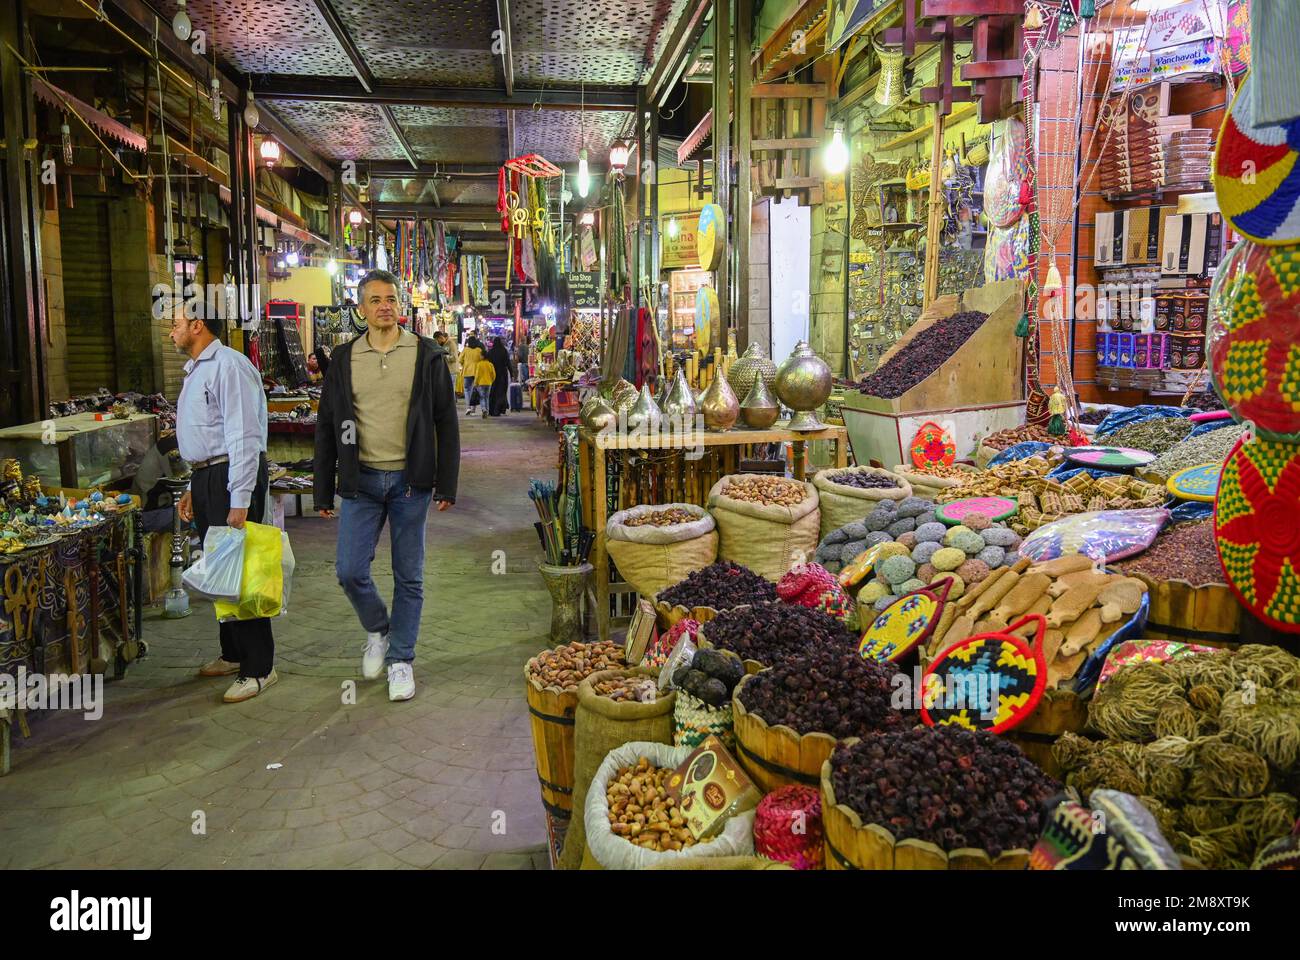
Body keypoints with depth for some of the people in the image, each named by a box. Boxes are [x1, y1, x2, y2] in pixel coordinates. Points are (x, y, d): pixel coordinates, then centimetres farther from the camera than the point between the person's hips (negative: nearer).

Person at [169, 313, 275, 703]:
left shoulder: (229, 366, -14)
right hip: (205, 477, 10)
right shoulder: (195, 370, 19)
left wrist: (239, 502, -24)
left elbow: (243, 436, -21)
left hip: (232, 477, -10)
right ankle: (233, 654, 29)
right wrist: (193, 489, 20)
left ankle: (258, 668, 1)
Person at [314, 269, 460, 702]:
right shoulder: (344, 358, 6)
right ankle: (377, 630, 27)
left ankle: (400, 659, 20)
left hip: (410, 481, -1)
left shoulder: (427, 356, 1)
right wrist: (323, 491, 5)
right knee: (350, 571, -2)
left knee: (409, 577, 6)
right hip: (361, 480, 2)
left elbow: (446, 423, 1)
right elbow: (326, 427, 9)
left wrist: (446, 485, -4)